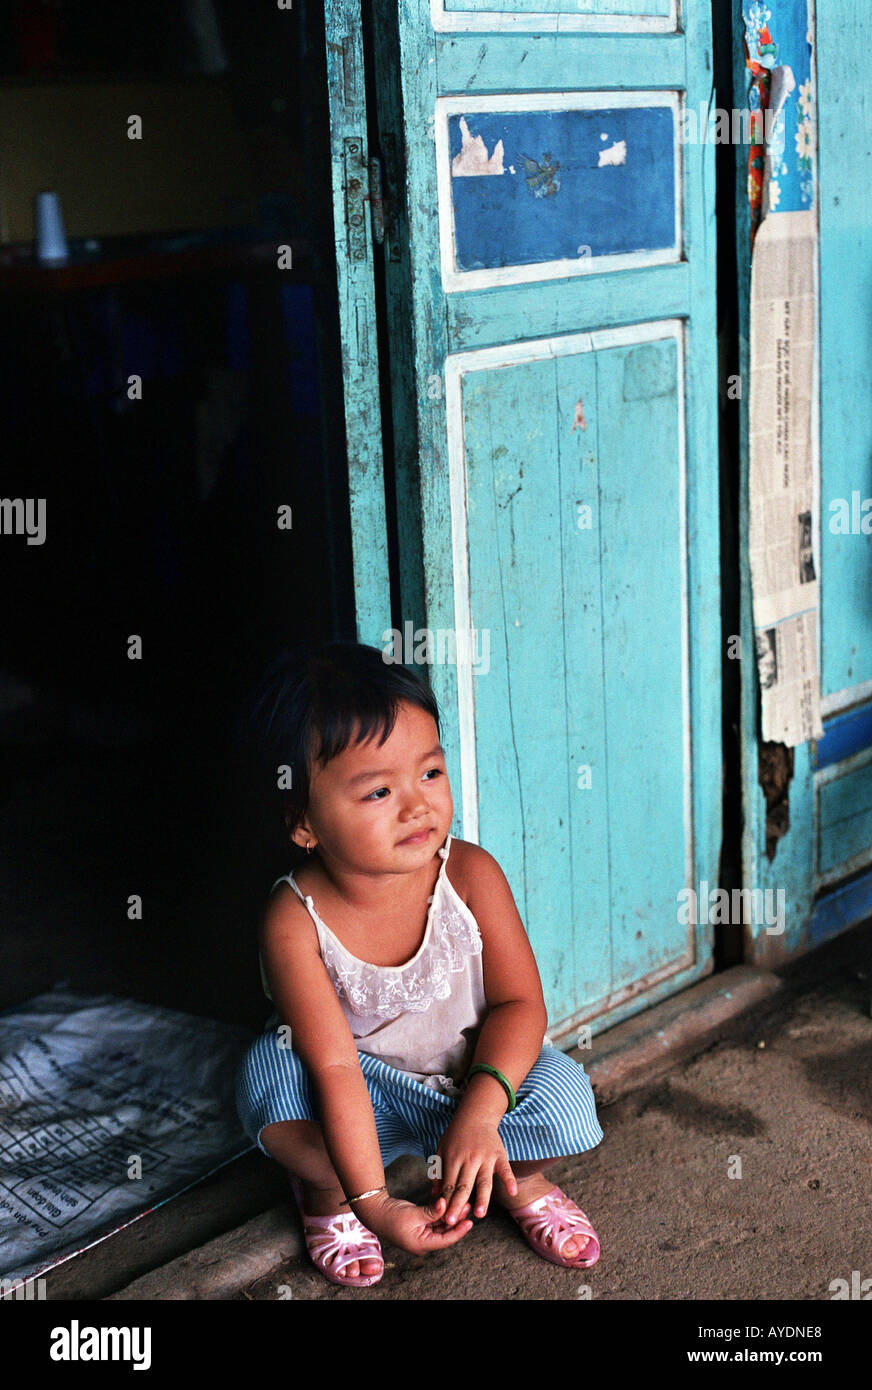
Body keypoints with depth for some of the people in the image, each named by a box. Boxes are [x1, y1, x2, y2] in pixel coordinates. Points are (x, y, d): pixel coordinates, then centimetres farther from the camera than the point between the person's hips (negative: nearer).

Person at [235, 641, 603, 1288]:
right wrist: (373, 1201, -33)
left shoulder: (471, 876, -21)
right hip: (368, 1096, -1)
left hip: (479, 1072, 2)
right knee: (271, 1071, -30)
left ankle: (524, 1180, 11)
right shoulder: (295, 921, -27)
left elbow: (519, 1001, -16)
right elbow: (335, 1069, -26)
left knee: (562, 1098, -27)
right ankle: (325, 1187, 4)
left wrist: (480, 1113, -32)